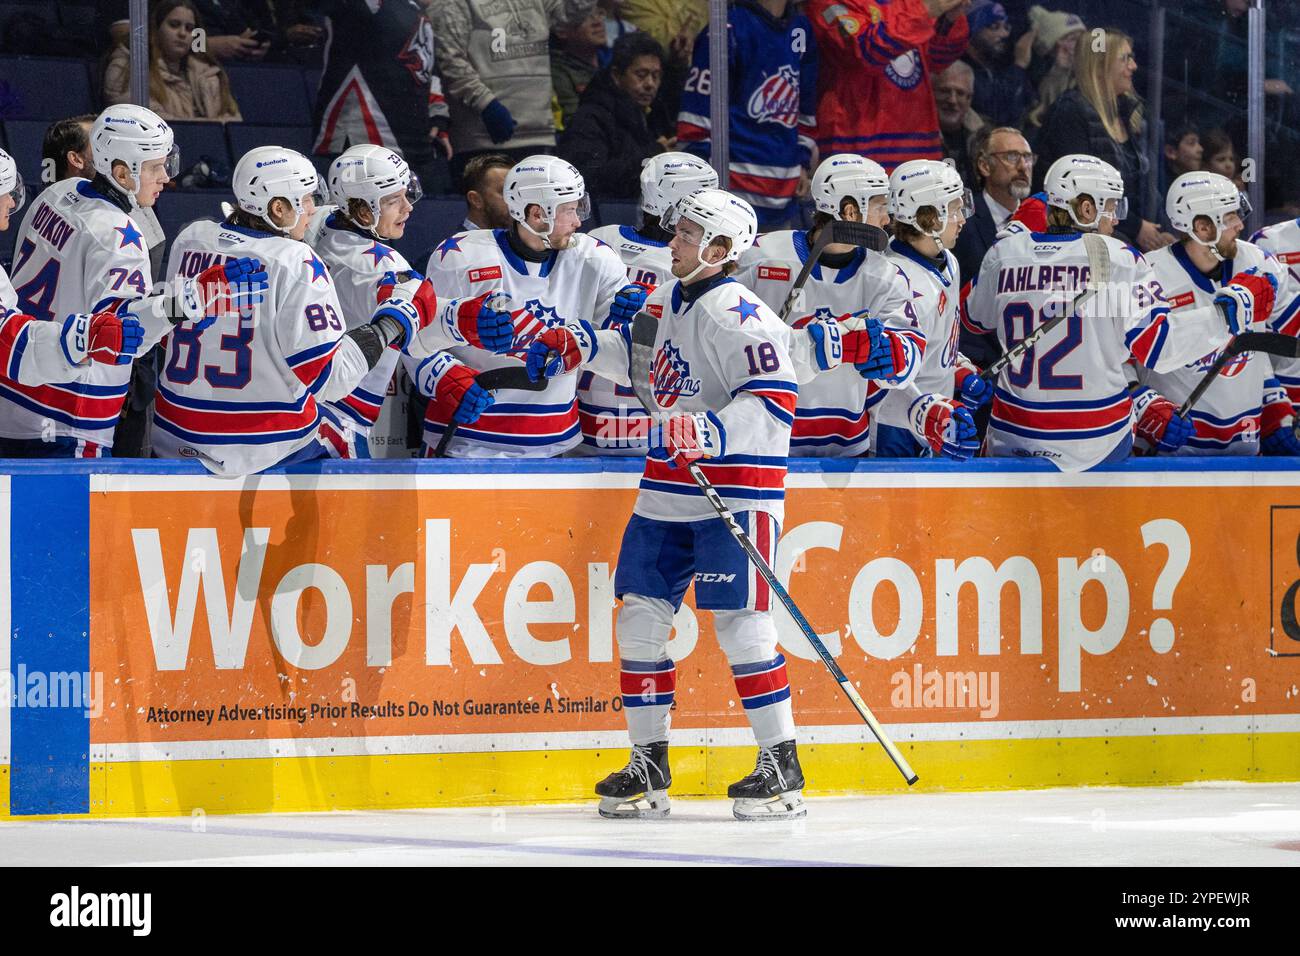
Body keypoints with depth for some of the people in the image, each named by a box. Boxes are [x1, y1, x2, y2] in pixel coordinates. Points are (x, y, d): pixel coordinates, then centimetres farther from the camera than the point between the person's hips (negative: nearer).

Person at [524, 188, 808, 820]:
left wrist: (713, 432, -36)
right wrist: (580, 345, 19)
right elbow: (642, 356, 32)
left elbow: (775, 400, -25)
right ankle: (649, 763, 16)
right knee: (640, 616, 7)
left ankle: (782, 764, -3)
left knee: (739, 621, -12)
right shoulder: (670, 300, 12)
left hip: (737, 492, -9)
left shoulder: (737, 315, -17)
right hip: (669, 490, 9)